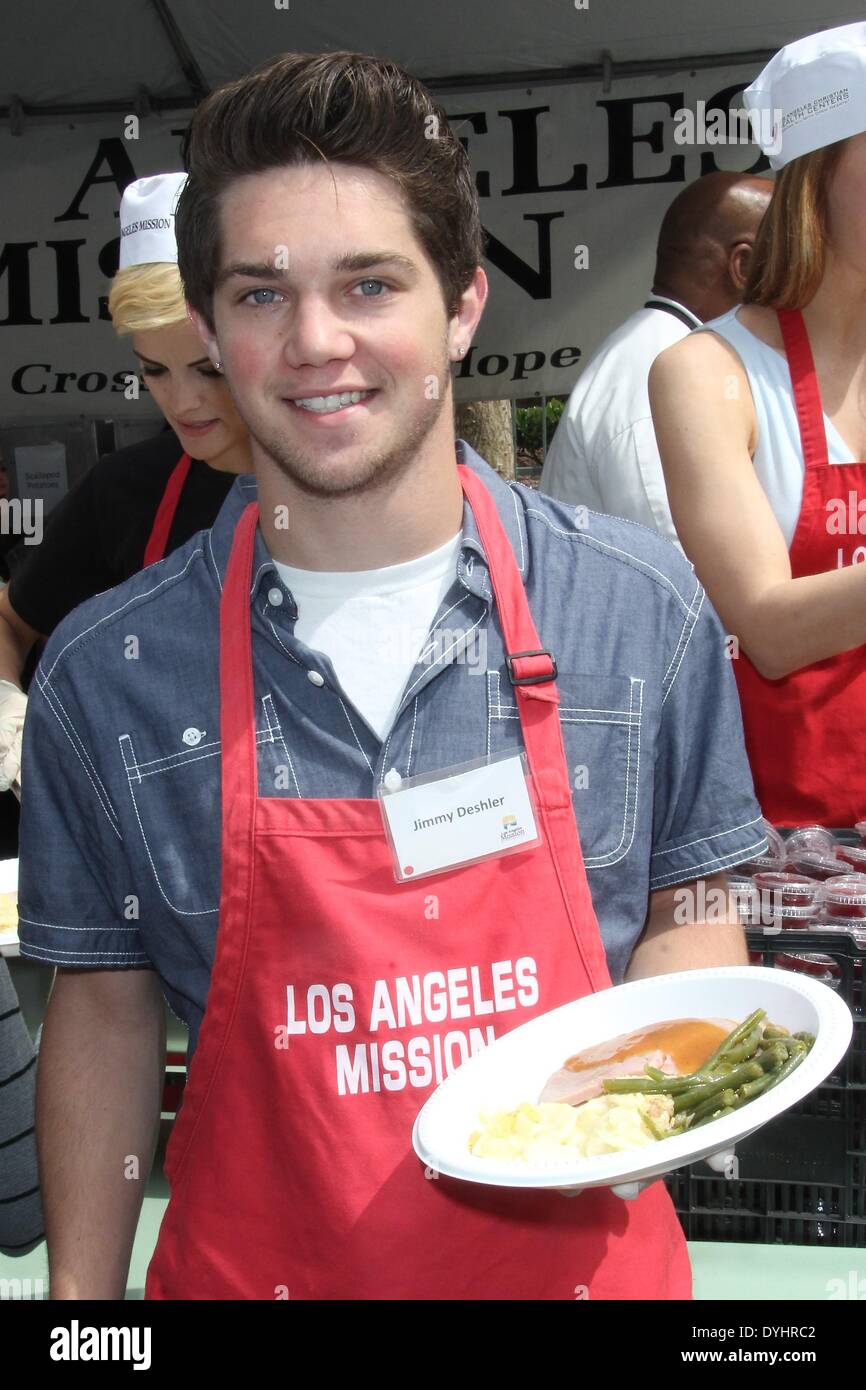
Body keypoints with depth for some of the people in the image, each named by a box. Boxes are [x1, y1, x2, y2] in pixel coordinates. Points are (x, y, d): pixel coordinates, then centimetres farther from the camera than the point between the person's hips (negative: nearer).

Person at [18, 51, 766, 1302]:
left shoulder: (647, 611, -11)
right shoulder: (106, 672, -11)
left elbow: (687, 910, 2)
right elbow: (106, 1008, 0)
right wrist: (80, 1299, -1)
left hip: (582, 1248, 1)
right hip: (256, 1262, 0)